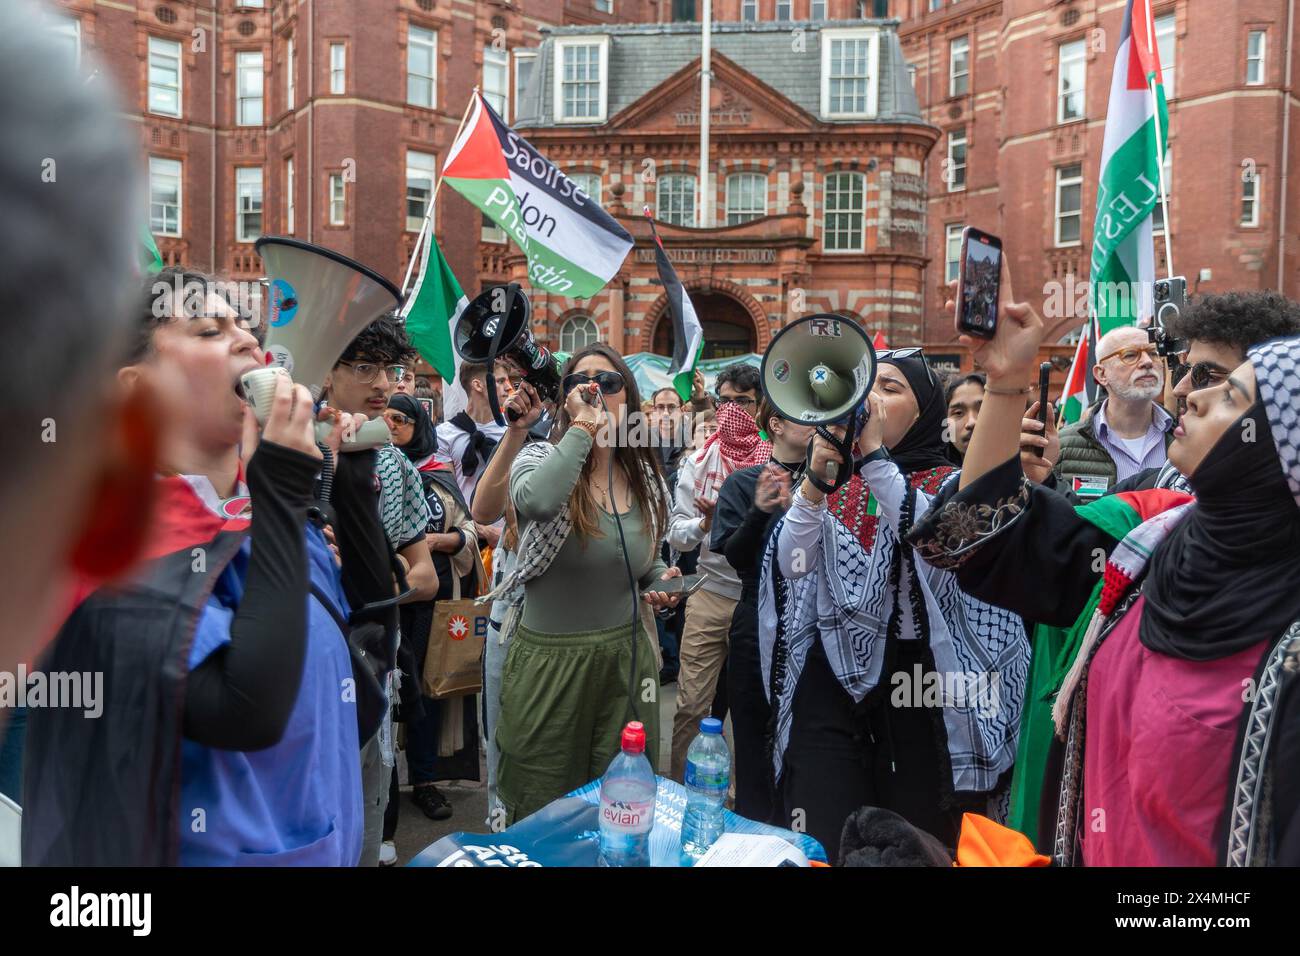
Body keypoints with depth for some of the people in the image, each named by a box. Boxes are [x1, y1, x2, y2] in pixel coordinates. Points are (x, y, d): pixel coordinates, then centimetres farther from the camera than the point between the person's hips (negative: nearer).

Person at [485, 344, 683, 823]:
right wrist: (583, 426, -27)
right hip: (549, 657, -3)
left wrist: (659, 580, -2)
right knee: (540, 814, 13)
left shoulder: (646, 476, 4)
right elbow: (536, 501, -36)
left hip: (626, 654, 4)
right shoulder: (542, 457, -9)